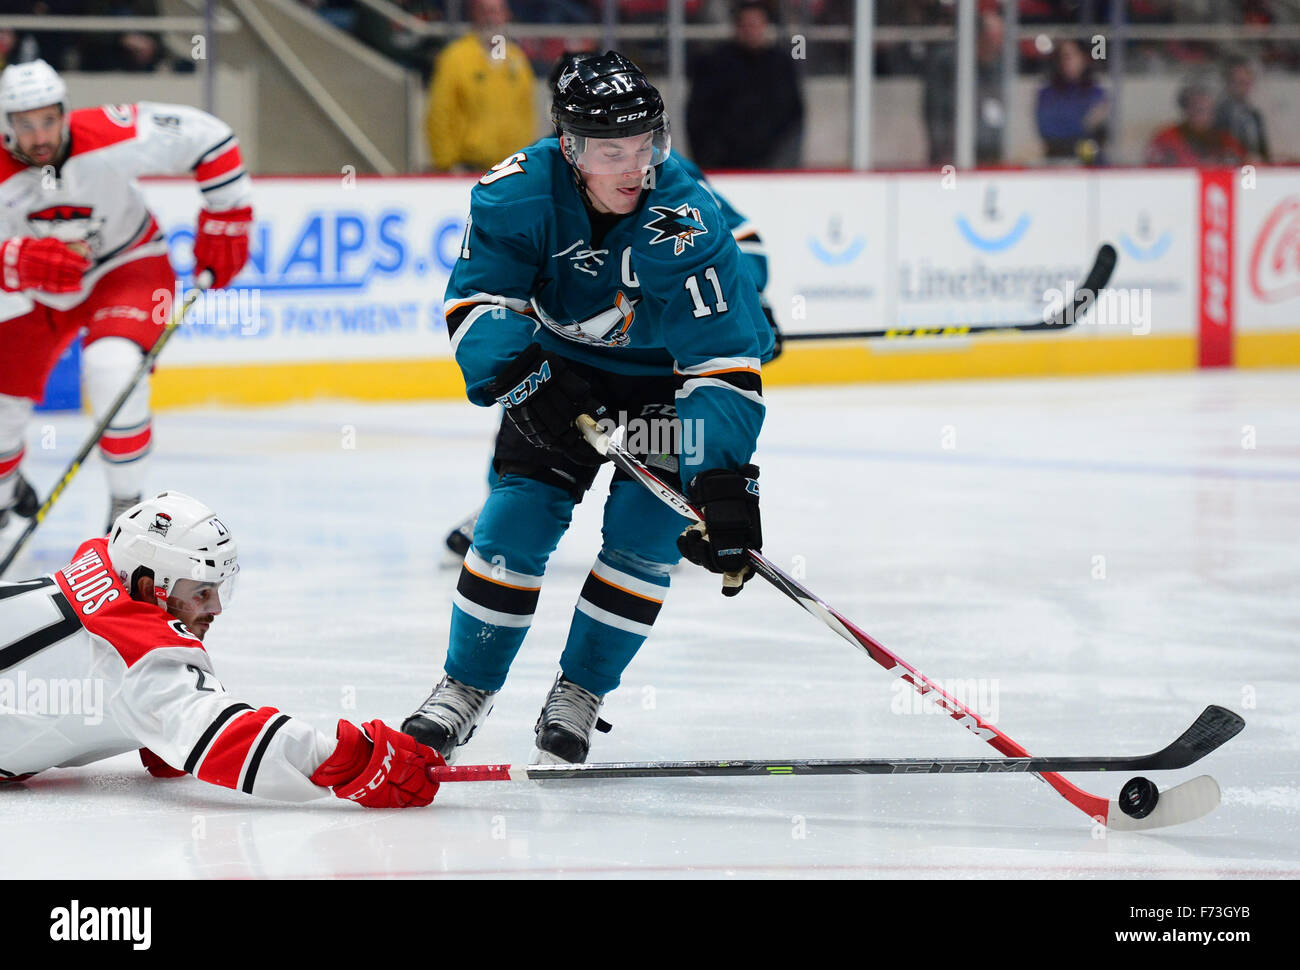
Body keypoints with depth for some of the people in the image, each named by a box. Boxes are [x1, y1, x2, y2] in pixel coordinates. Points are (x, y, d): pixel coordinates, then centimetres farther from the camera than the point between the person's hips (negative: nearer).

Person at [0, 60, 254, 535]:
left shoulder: (110, 137, -29)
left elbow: (206, 138, -19)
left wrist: (224, 222, -14)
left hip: (127, 267, -3)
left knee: (111, 370, -30)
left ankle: (127, 507, -11)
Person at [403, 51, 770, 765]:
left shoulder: (688, 226, -33)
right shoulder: (521, 192, -25)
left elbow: (724, 364, -34)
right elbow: (476, 299, -17)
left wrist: (725, 483, -42)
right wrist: (518, 375, -35)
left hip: (664, 378, -2)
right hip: (559, 365, 2)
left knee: (643, 534, -14)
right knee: (516, 519, -6)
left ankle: (580, 693, 3)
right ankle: (466, 690, 10)